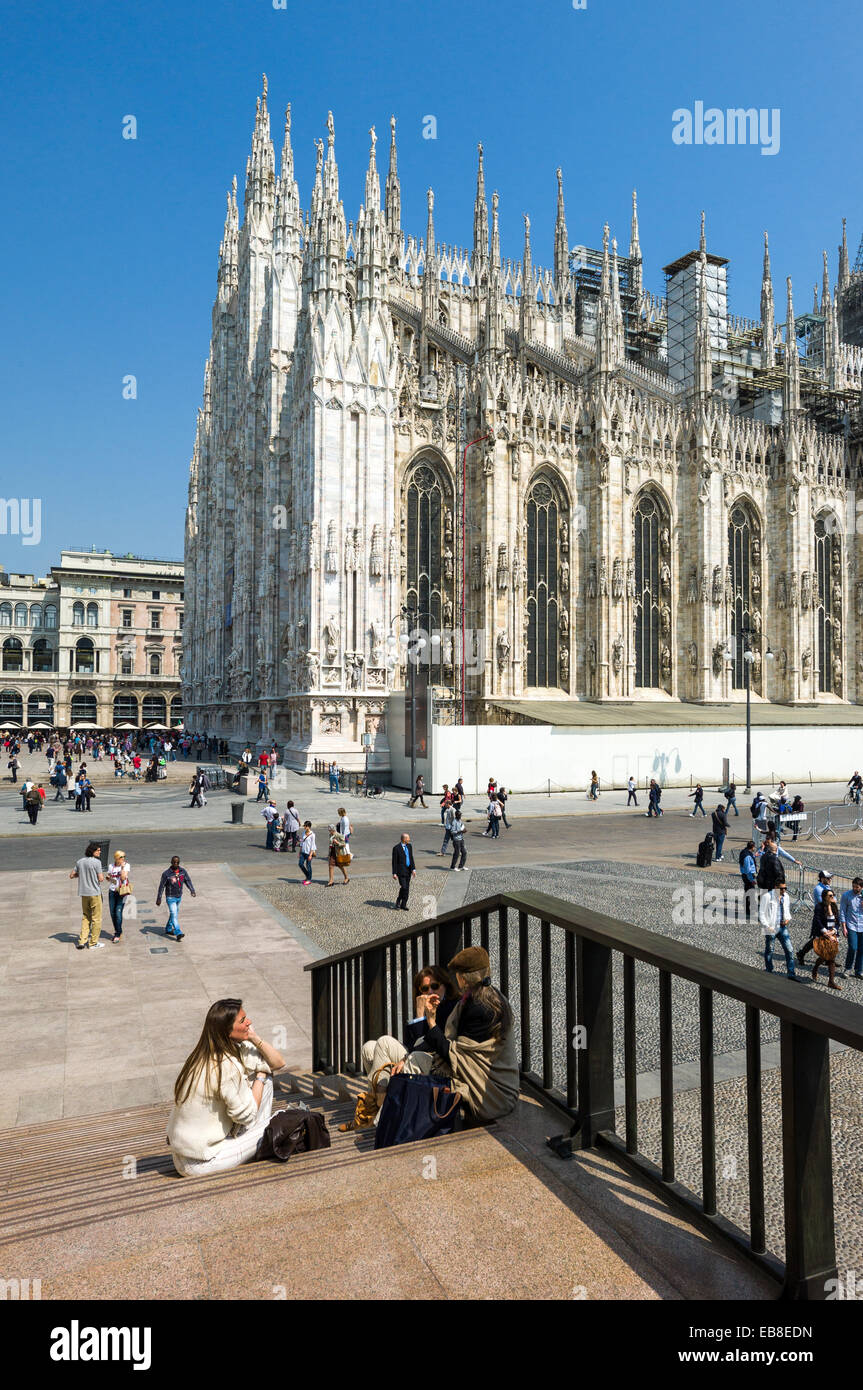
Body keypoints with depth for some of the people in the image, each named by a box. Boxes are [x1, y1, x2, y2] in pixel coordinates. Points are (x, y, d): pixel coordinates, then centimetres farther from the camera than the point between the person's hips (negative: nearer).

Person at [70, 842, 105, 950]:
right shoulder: (97, 862, -13)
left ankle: (82, 941, 13)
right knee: (96, 918, 3)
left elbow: (71, 875, 13)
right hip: (94, 893, -6)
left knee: (85, 917, 18)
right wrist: (103, 876, 7)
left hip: (84, 893, 6)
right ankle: (93, 943, 6)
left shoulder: (80, 861, 5)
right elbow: (100, 879, -14)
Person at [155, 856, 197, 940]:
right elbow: (161, 886, -10)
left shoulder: (183, 871, -3)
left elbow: (188, 881, -7)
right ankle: (178, 933, -20)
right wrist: (158, 899, -8)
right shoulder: (166, 873, -15)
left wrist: (192, 891, -22)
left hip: (179, 897, 6)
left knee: (175, 914, 18)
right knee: (174, 914, -13)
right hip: (170, 898, -6)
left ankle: (168, 929, 36)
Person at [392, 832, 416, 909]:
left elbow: (411, 858, 10)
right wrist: (394, 873, -11)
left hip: (408, 870, 6)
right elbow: (394, 861, -9)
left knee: (407, 888, 8)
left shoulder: (409, 846, 7)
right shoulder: (396, 848, -12)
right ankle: (398, 901, 9)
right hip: (401, 871, -6)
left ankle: (403, 905, 18)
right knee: (403, 887, -13)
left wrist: (413, 869, 0)